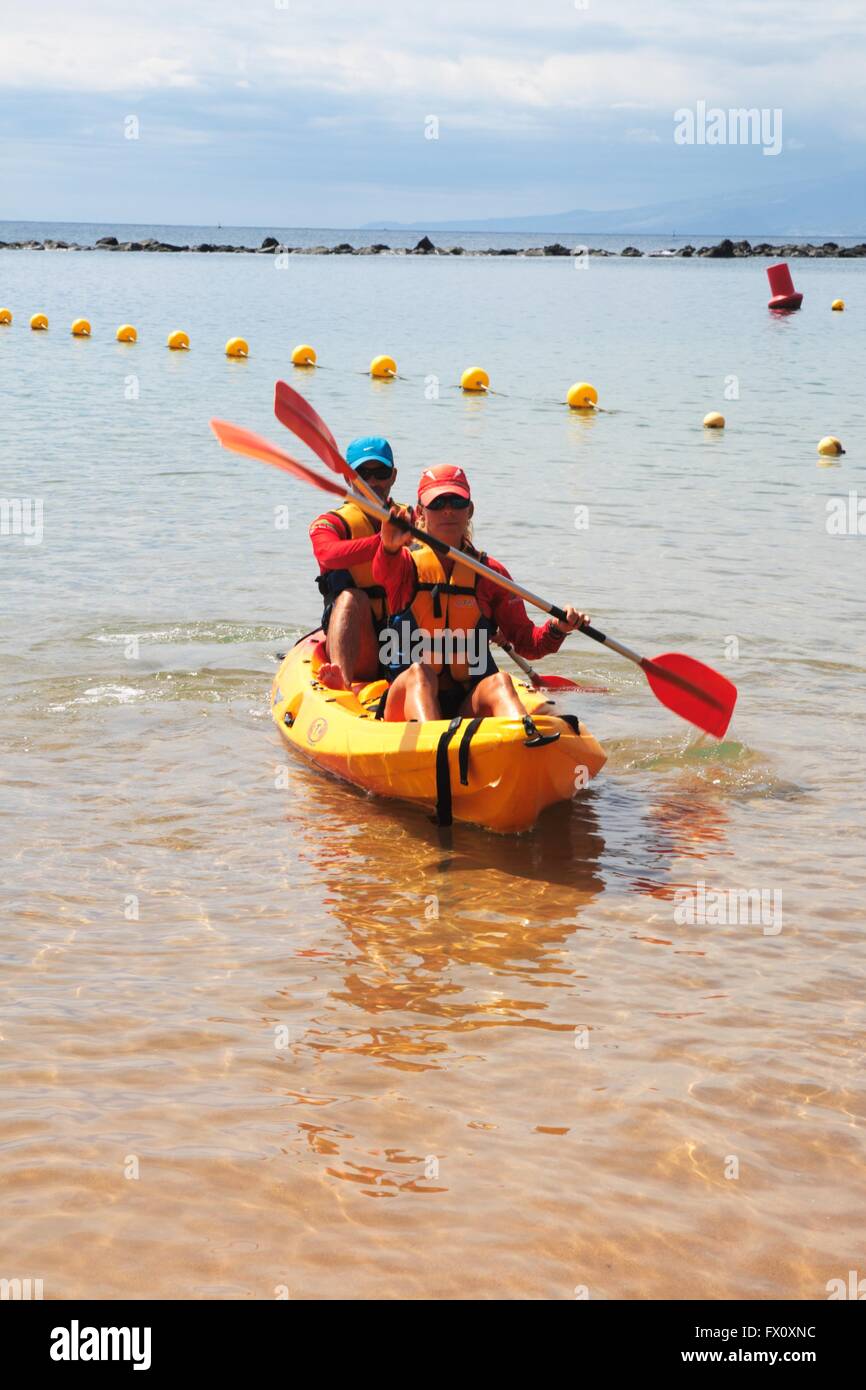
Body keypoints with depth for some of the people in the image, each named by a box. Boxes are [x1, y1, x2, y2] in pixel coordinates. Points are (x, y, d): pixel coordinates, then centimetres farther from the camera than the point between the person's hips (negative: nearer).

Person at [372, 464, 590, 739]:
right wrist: (390, 547, -47)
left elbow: (525, 642, 11)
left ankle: (529, 738, -60)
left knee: (499, 680, -28)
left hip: (470, 702, 2)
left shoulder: (490, 572, 14)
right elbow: (384, 572, -22)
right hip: (409, 695, -2)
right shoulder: (406, 561, 6)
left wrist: (556, 630, -12)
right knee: (419, 671, -32)